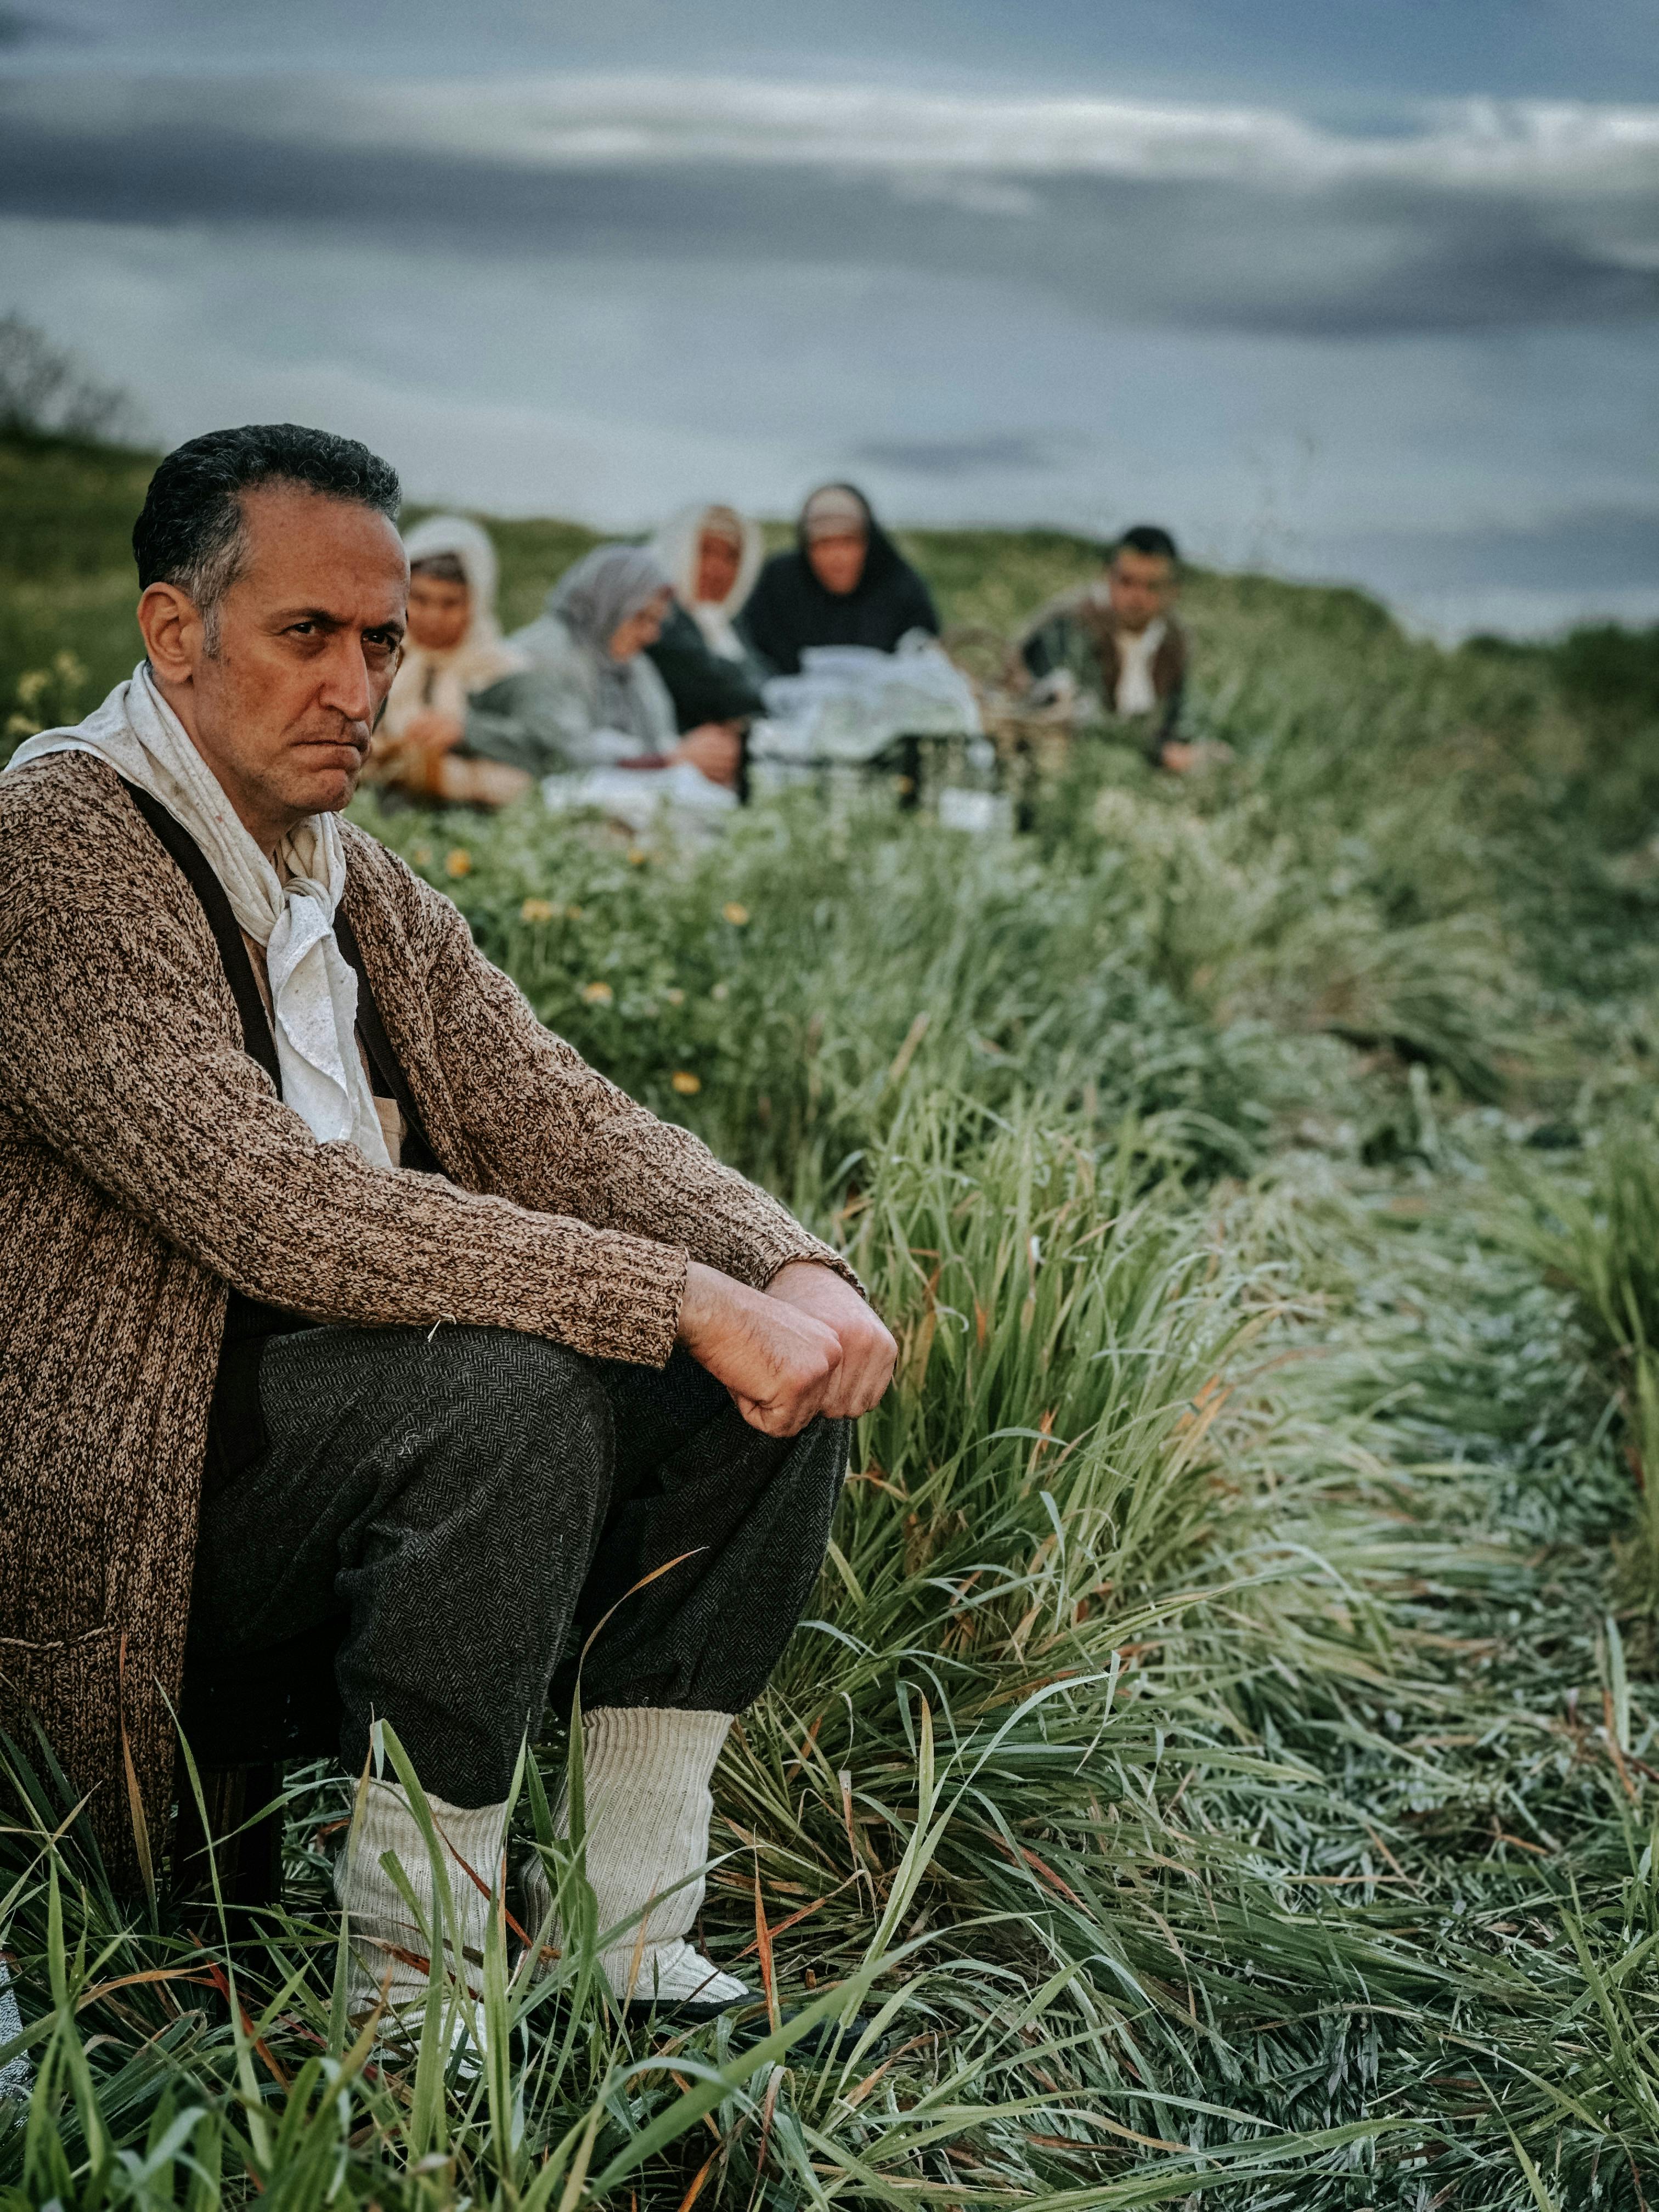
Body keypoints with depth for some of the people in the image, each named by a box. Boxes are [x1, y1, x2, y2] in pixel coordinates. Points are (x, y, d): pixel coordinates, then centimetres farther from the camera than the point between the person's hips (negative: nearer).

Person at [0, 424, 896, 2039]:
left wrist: (791, 1270, -14)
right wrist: (684, 1303, -27)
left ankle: (633, 1960, -2)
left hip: (361, 1404, 8)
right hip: (136, 1505, -8)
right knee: (507, 1393, -32)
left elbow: (554, 1118, 6)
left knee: (774, 1381, -6)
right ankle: (405, 2010, -18)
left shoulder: (361, 885, 13)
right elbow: (271, 1204, -26)